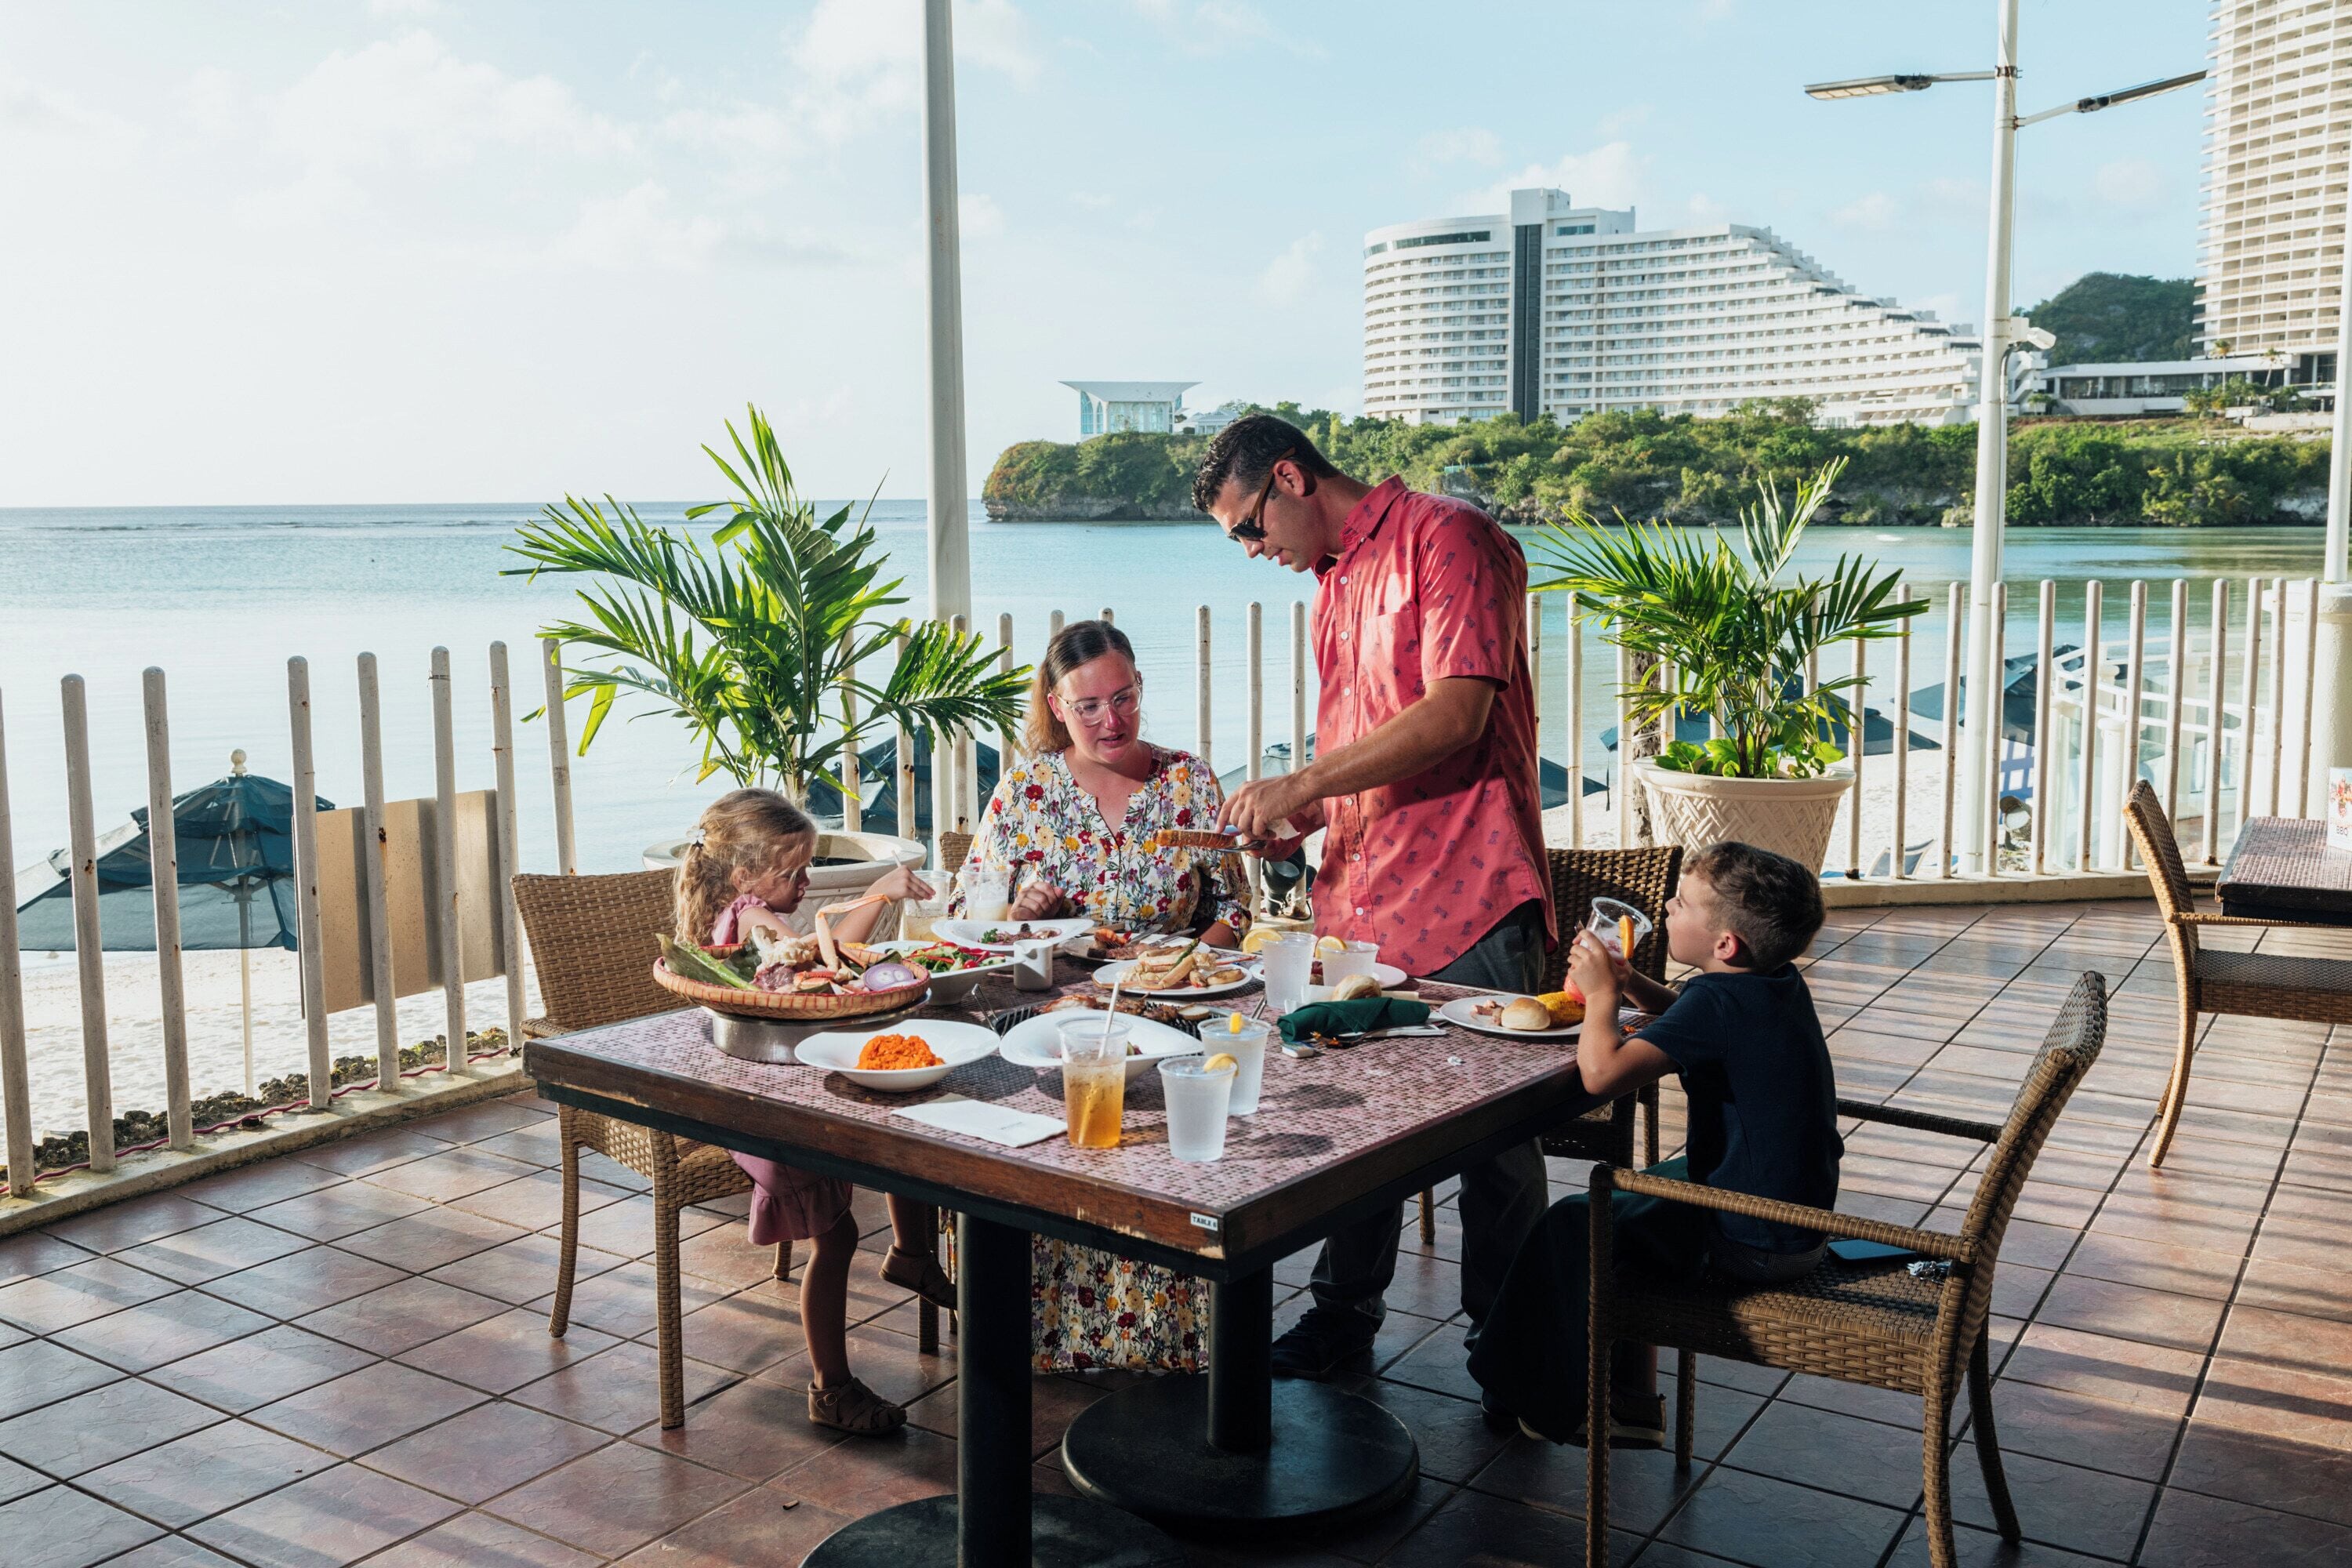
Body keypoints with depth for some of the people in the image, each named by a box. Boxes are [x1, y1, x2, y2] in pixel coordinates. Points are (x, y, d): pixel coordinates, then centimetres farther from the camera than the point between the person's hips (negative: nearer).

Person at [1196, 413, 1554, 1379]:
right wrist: (1297, 820, 8)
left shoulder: (1446, 538, -8)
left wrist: (1302, 783, -16)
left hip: (1466, 895, -7)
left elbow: (1456, 715, -19)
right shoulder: (1333, 582, 20)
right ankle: (1342, 1321, 25)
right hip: (1358, 895, 8)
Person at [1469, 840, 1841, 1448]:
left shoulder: (1718, 1000, -26)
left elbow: (1602, 1072, -35)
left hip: (1752, 1244, -10)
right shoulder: (1781, 981, 2)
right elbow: (1688, 1020, 22)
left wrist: (1601, 995, -16)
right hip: (1803, 1215, 10)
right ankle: (1632, 1399, 33)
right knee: (1629, 1196, 27)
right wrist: (1628, 983, 4)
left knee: (1572, 1226, 1)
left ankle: (1551, 1406, 19)